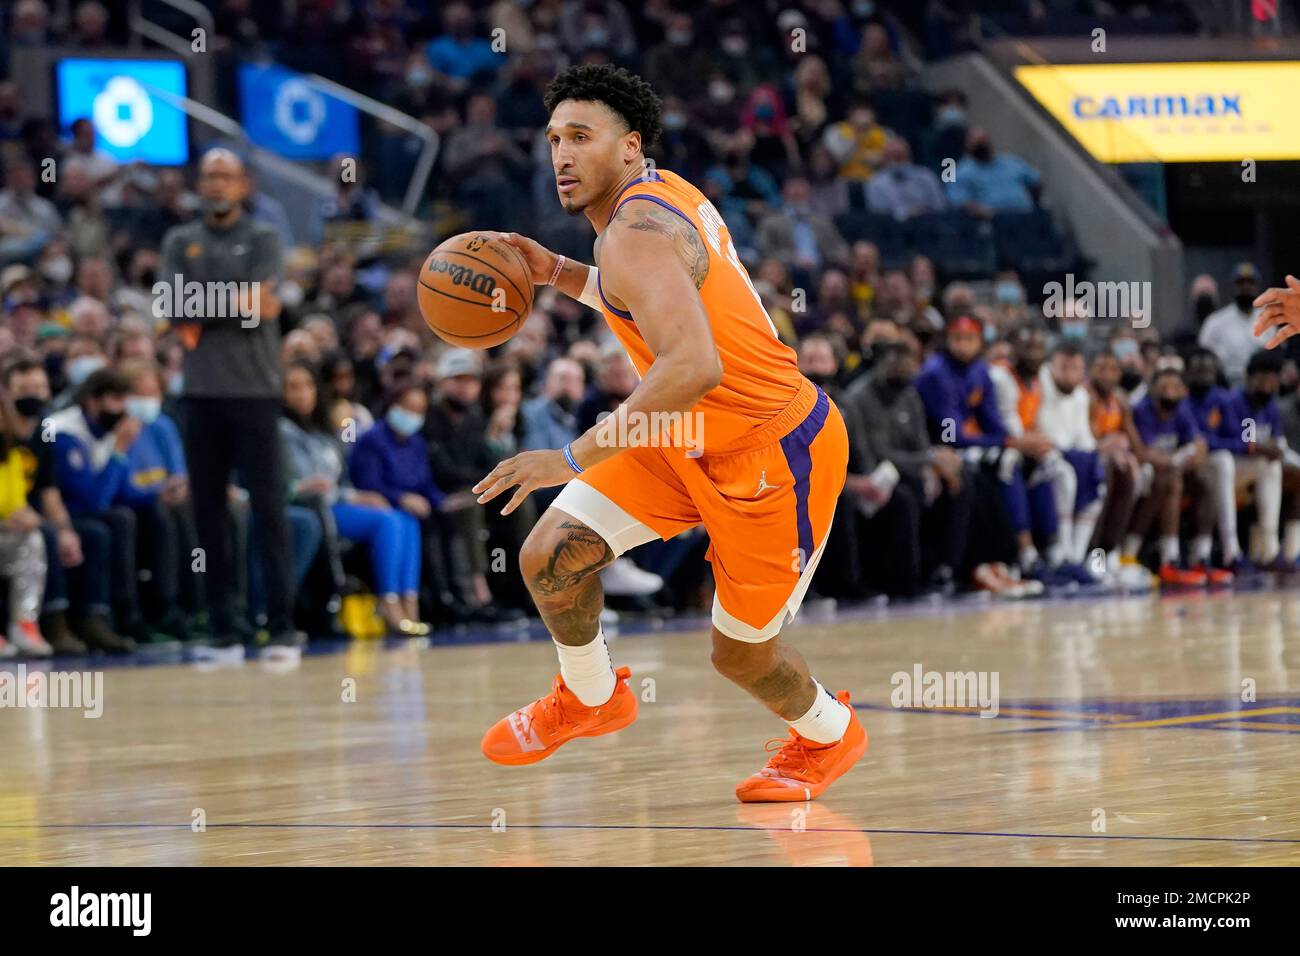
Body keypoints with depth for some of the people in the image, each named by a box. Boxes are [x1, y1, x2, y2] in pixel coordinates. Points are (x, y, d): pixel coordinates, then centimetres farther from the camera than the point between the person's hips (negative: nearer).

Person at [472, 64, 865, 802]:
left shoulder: (635, 236, -27)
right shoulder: (660, 195, 1)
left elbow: (694, 365, -42)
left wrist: (575, 458, -41)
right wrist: (559, 273, 7)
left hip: (775, 452, -9)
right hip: (689, 438, 9)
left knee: (742, 654, 7)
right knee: (550, 556, -4)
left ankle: (829, 735, 38)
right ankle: (590, 699, 21)